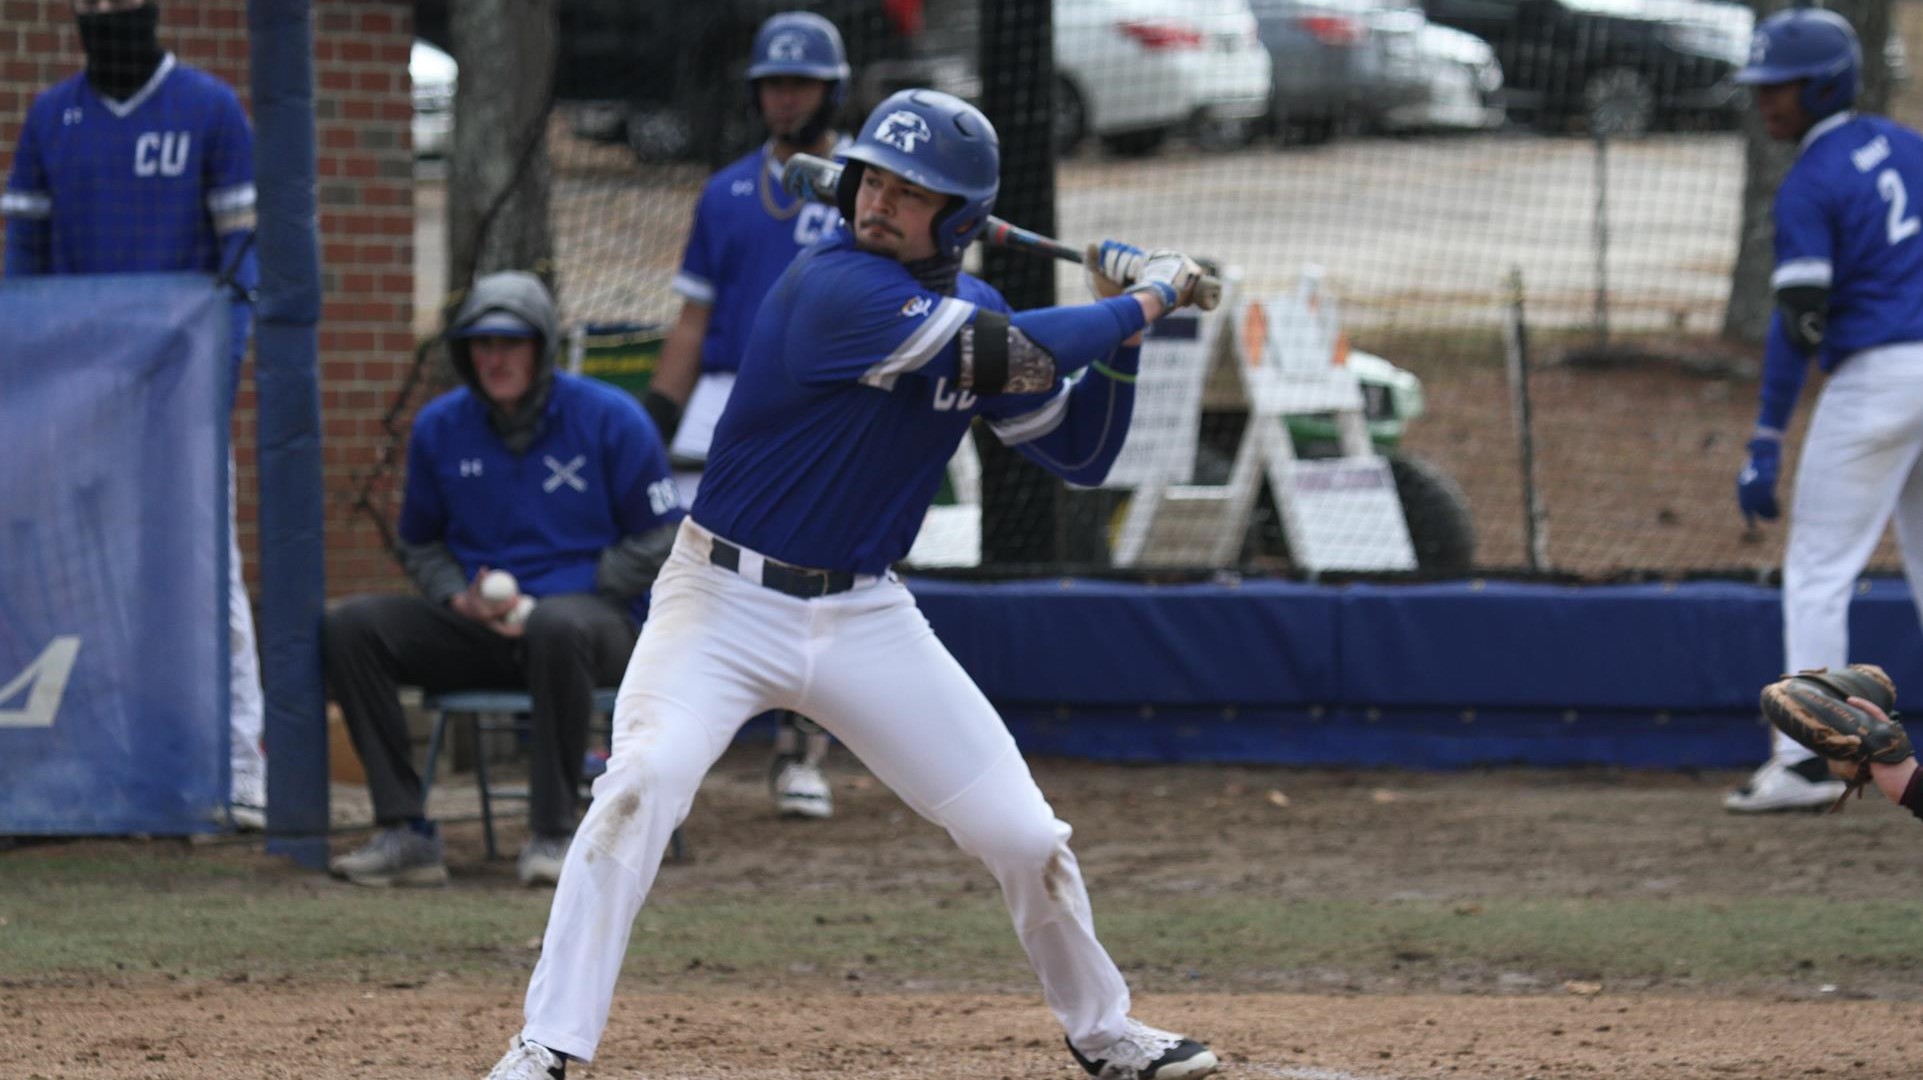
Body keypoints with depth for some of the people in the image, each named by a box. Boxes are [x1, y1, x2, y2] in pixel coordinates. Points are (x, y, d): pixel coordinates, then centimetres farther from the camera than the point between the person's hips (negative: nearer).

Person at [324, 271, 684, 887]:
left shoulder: (609, 419, -4)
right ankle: (404, 832, -22)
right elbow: (420, 543, 21)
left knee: (558, 628, -41)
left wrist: (538, 606, -11)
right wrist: (459, 597, -3)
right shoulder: (440, 427, 8)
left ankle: (552, 833, -29)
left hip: (600, 615, -4)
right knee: (352, 627, -19)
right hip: (476, 628, 4)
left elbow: (660, 542, -3)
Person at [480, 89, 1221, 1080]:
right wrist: (1145, 303, -12)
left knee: (1023, 834, 4)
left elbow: (1080, 455, 10)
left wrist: (1123, 330, -3)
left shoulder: (970, 310, 4)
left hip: (864, 617, 6)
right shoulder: (837, 286, -20)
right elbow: (1020, 359, -25)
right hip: (726, 598, -6)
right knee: (643, 782, -30)